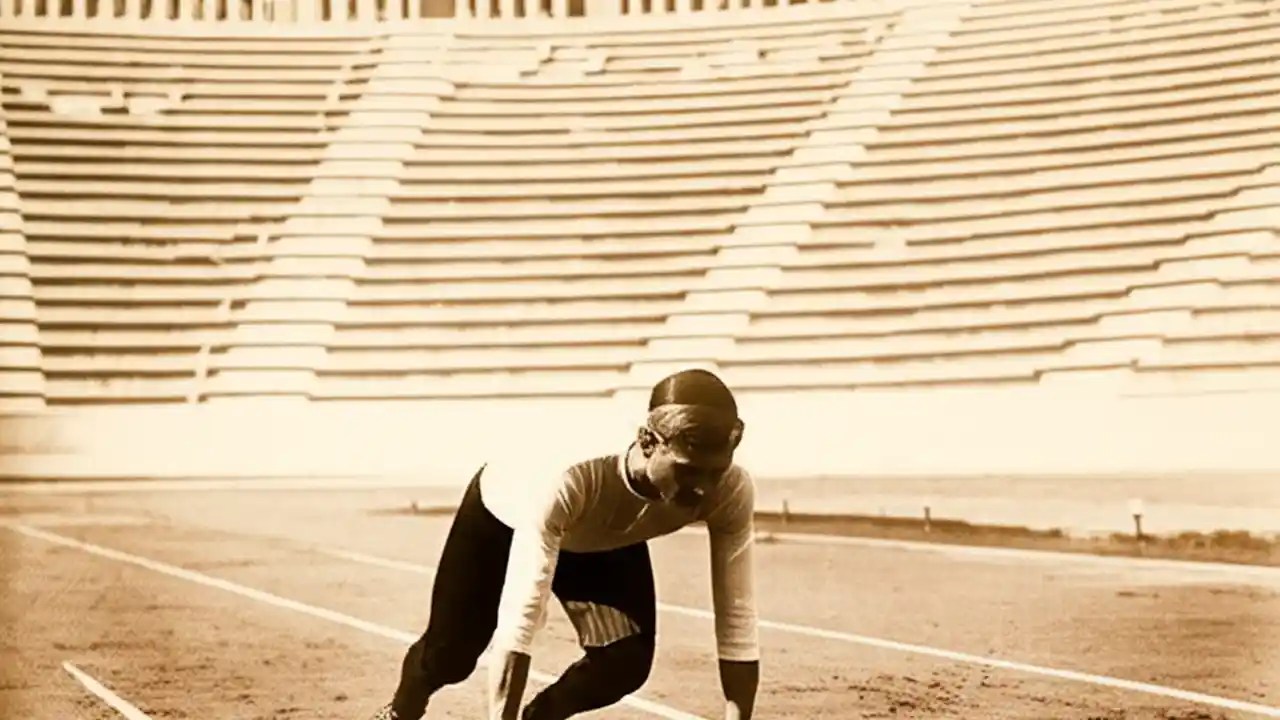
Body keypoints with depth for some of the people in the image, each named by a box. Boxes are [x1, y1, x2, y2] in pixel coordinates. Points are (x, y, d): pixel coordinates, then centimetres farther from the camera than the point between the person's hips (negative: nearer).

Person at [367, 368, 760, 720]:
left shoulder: (731, 490, -38)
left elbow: (738, 622, -31)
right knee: (451, 654, 10)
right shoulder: (569, 477, -49)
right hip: (504, 513, -2)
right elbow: (517, 623, -50)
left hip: (609, 540, 3)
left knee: (627, 661, -18)